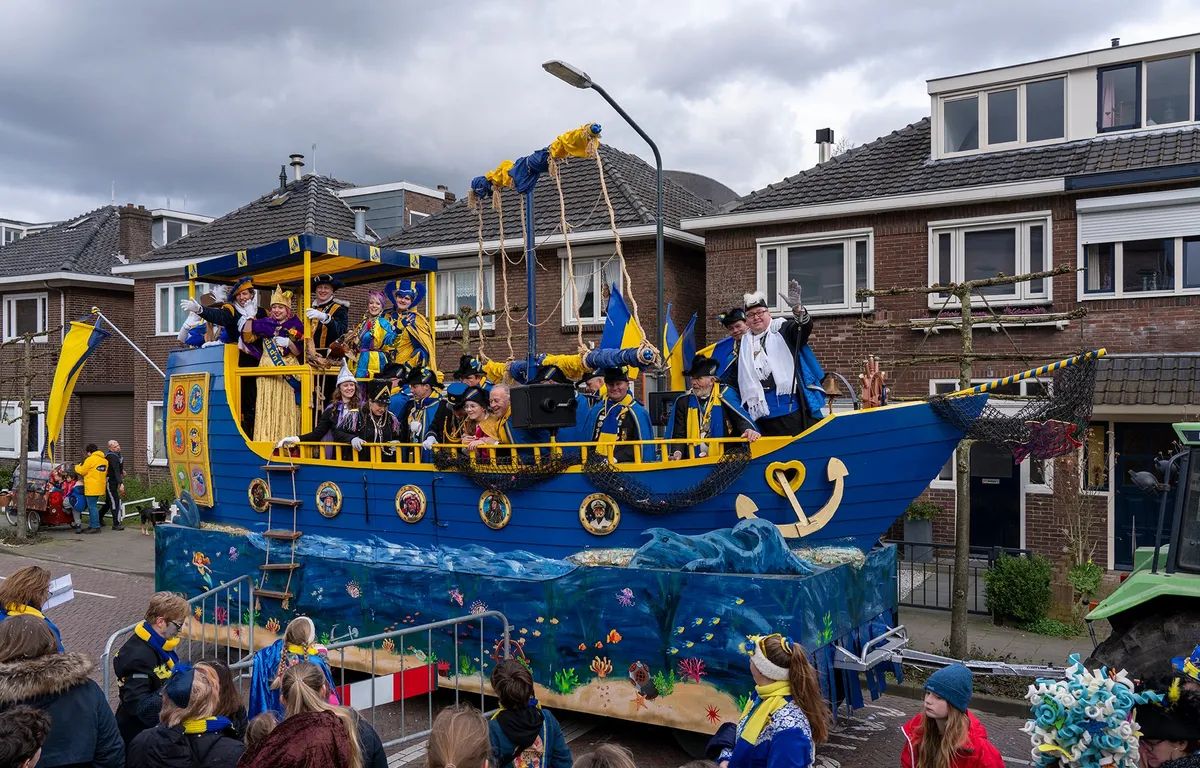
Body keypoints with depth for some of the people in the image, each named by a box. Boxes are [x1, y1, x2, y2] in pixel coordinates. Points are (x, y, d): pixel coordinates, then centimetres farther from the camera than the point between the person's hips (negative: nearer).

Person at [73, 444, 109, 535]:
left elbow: (82, 471, -6)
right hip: (100, 488, 9)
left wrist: (77, 467, 14)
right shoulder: (104, 460, 12)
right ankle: (92, 525, 22)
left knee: (92, 507, -5)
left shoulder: (90, 459, -13)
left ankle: (95, 527, -5)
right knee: (93, 506, 17)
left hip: (91, 488, -9)